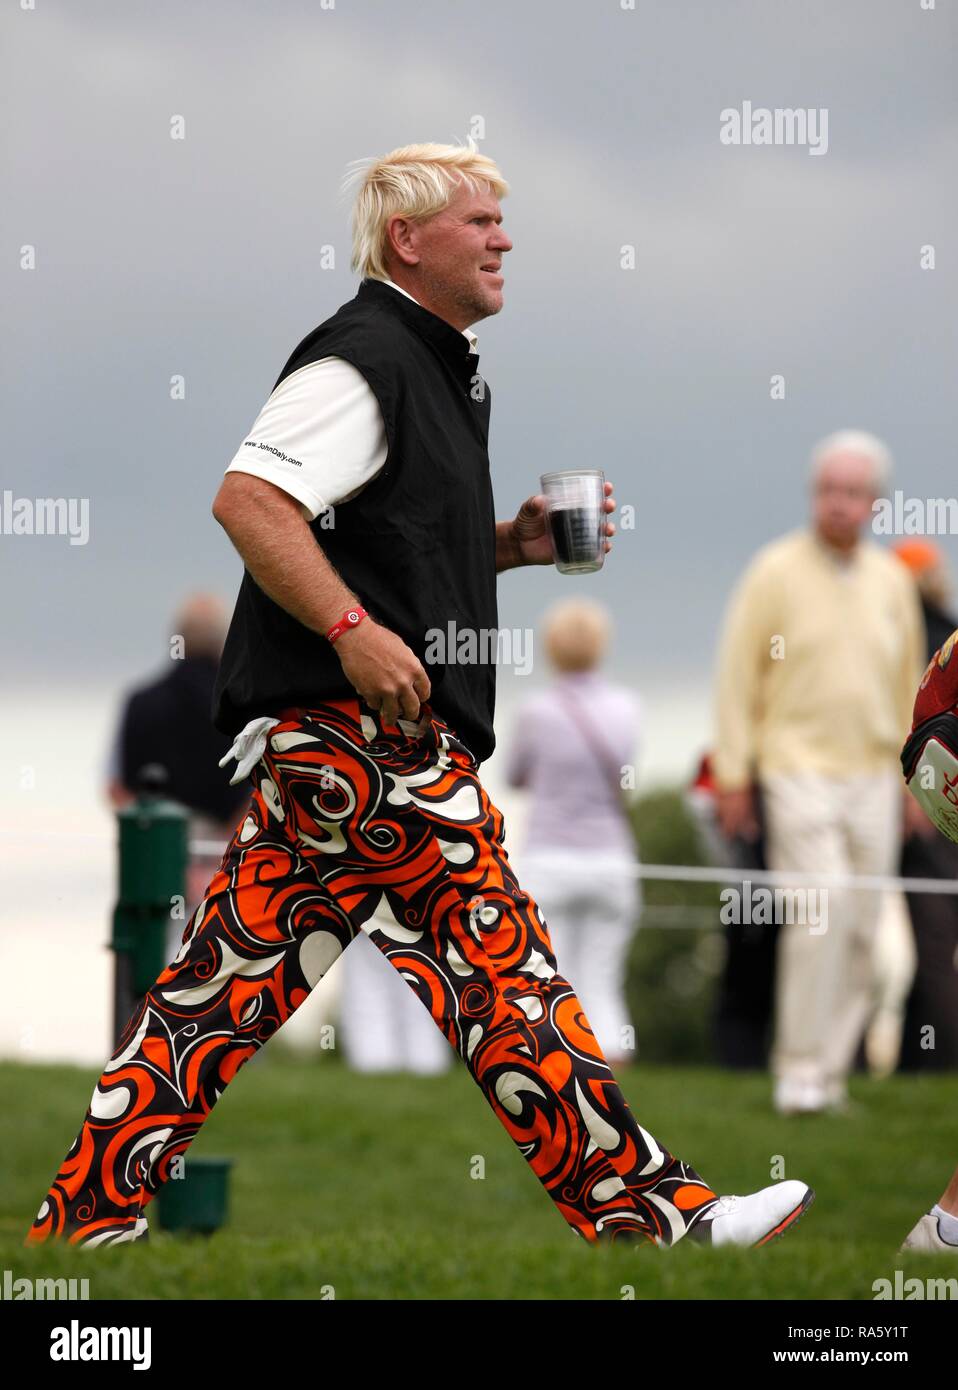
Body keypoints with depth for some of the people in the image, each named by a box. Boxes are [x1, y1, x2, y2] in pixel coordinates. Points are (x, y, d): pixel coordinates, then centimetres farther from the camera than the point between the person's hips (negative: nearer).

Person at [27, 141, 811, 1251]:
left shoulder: (437, 368, 23)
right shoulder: (362, 359, -11)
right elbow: (248, 501, -21)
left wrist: (508, 544, 15)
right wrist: (353, 628, -26)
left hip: (318, 739, 11)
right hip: (358, 726, -11)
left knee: (231, 982, 7)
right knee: (496, 960, -7)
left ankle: (88, 1220, 6)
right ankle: (651, 1219, -5)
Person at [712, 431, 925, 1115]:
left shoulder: (892, 580, 10)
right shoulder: (777, 571, -3)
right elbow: (737, 673, 0)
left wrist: (913, 777, 17)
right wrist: (733, 773, -3)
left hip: (873, 777, 5)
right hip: (799, 768, -5)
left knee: (861, 929, 2)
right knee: (821, 907, -18)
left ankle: (831, 1072, 10)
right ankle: (800, 1069, -13)